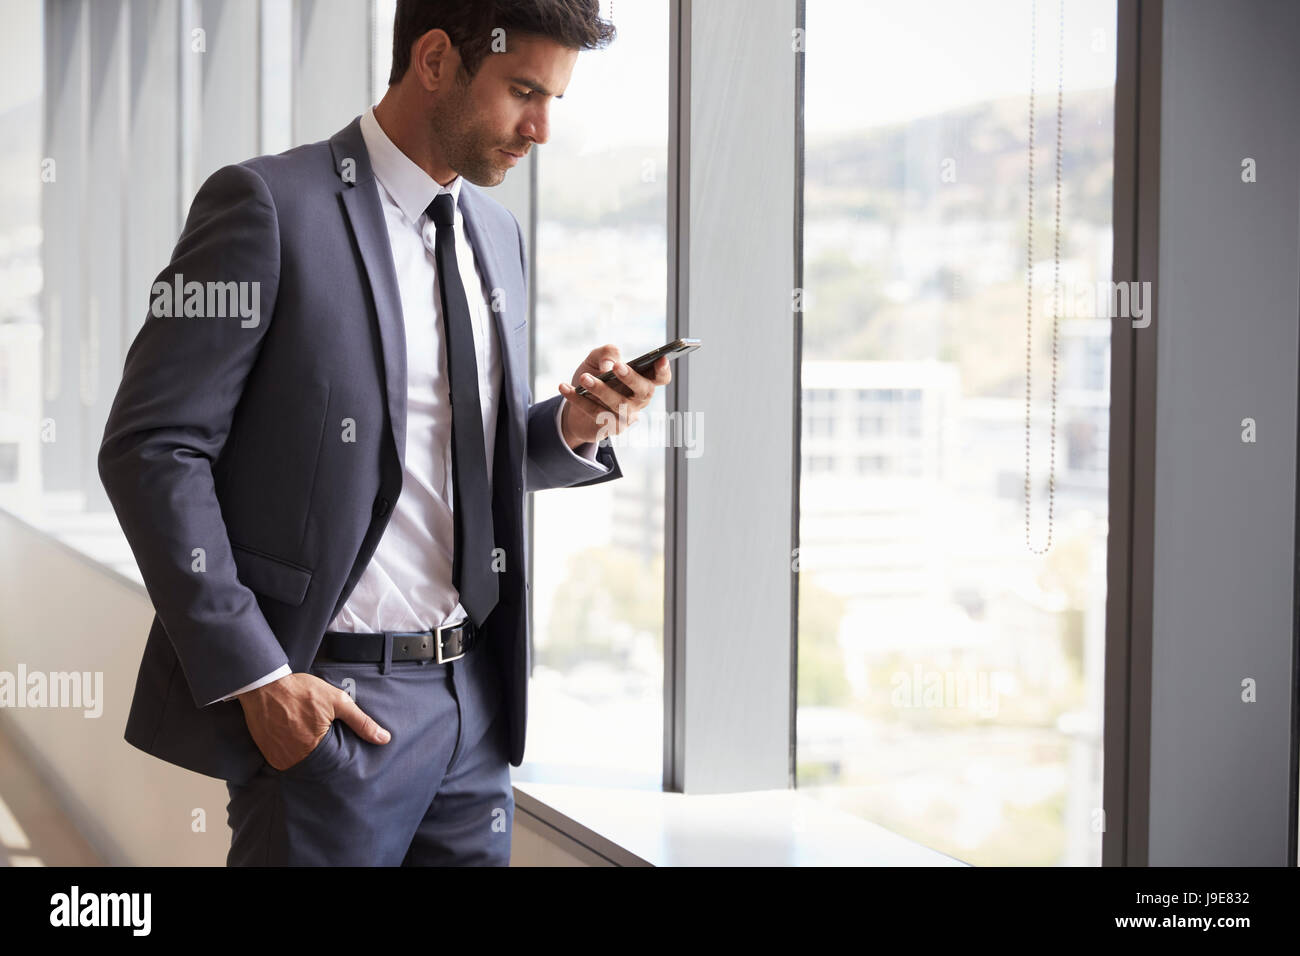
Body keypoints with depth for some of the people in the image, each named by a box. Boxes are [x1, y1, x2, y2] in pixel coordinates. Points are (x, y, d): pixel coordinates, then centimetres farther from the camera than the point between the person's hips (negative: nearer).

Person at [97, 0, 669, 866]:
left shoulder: (498, 235, 13)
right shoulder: (271, 206, -9)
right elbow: (152, 449, -12)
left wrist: (574, 427, -2)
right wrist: (255, 678, -16)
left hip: (476, 697, 7)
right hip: (323, 703, -6)